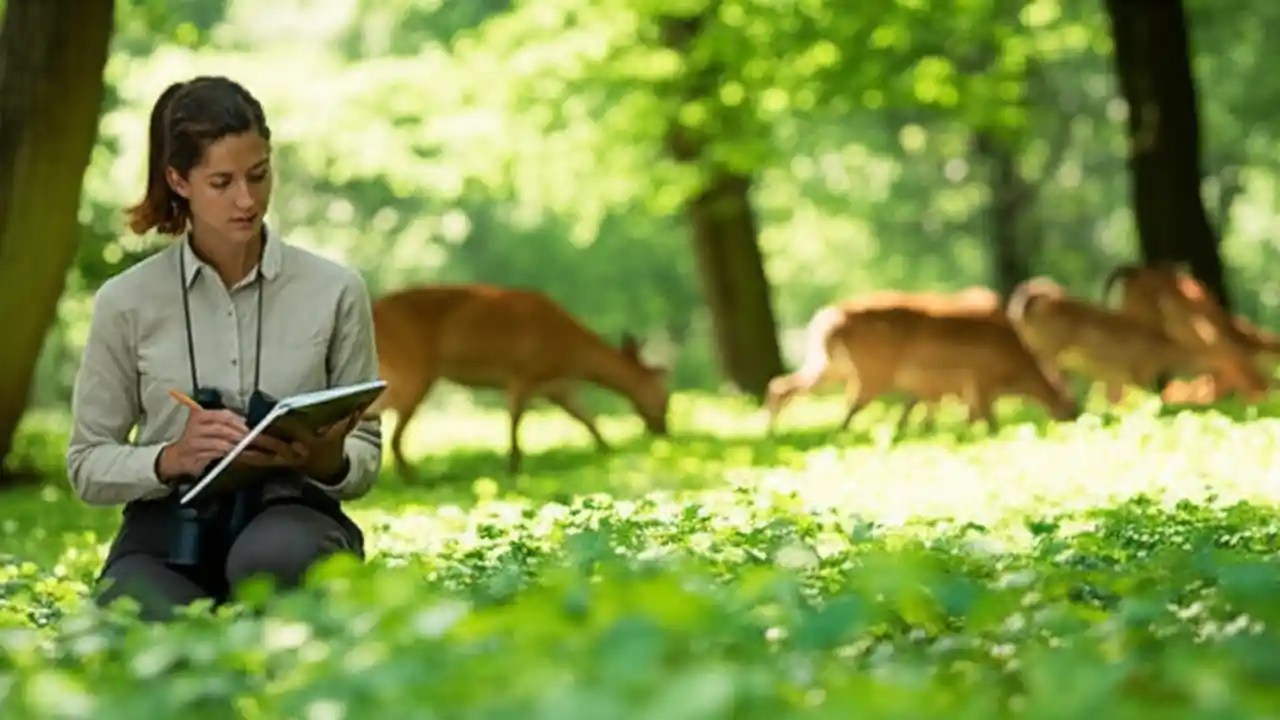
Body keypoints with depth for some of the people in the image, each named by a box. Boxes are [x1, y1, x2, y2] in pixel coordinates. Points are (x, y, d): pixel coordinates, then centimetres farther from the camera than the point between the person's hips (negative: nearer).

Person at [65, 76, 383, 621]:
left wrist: (328, 461, -18)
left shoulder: (334, 291, 2)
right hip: (166, 533, -1)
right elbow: (87, 465, 4)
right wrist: (173, 458, -17)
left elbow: (365, 456, 7)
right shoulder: (126, 302, 2)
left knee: (271, 556, -39)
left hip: (289, 519, 1)